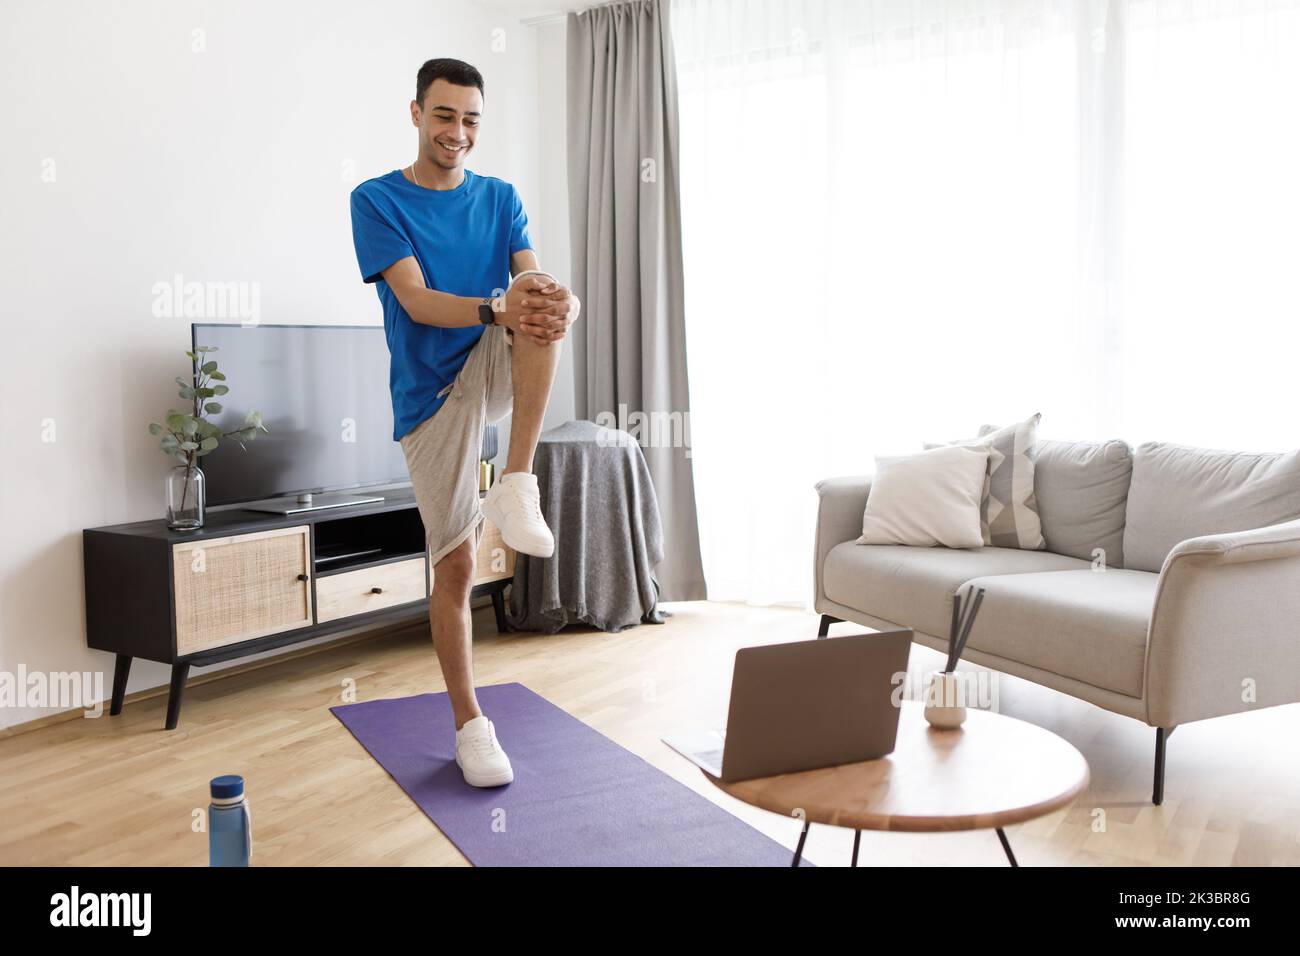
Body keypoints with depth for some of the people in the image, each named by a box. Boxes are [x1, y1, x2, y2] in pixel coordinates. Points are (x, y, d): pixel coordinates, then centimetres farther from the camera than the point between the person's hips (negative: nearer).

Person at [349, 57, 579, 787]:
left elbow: (529, 276, -7)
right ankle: (471, 723, 16)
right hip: (431, 393, -2)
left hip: (497, 369, 3)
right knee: (457, 565, -2)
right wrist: (497, 307, -36)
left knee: (556, 300, -29)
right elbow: (417, 302, -17)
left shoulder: (500, 198, 8)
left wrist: (547, 297, -33)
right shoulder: (377, 200, -3)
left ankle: (517, 487, -30)